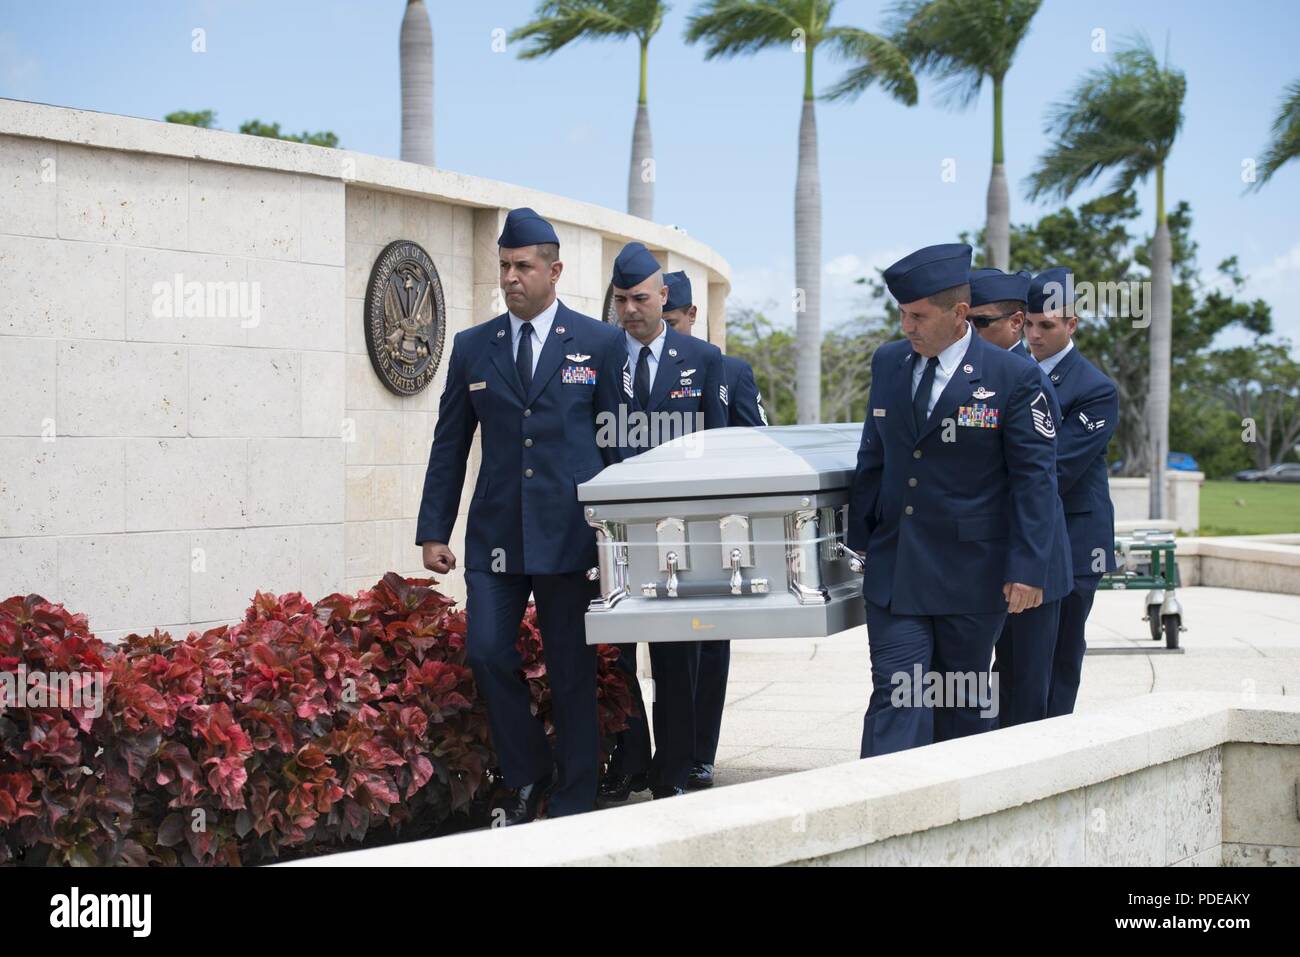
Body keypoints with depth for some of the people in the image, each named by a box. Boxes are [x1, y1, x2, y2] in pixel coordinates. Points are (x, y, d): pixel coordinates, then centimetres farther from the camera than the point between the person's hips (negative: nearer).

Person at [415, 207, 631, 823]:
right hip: (495, 534, 2)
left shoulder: (600, 345, 3)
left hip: (570, 533, -2)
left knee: (572, 669, 2)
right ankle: (527, 778, 14)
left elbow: (622, 442, 5)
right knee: (487, 654, -7)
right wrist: (433, 531, 6)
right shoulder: (472, 348, 9)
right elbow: (449, 445, 12)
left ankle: (572, 802, 13)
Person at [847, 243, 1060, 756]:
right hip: (894, 569, 3)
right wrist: (858, 537, 14)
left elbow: (1034, 478, -8)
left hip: (971, 577, -3)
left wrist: (1027, 569, -13)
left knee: (963, 704, 10)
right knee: (896, 696, -6)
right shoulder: (888, 363, 6)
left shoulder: (1014, 378, -8)